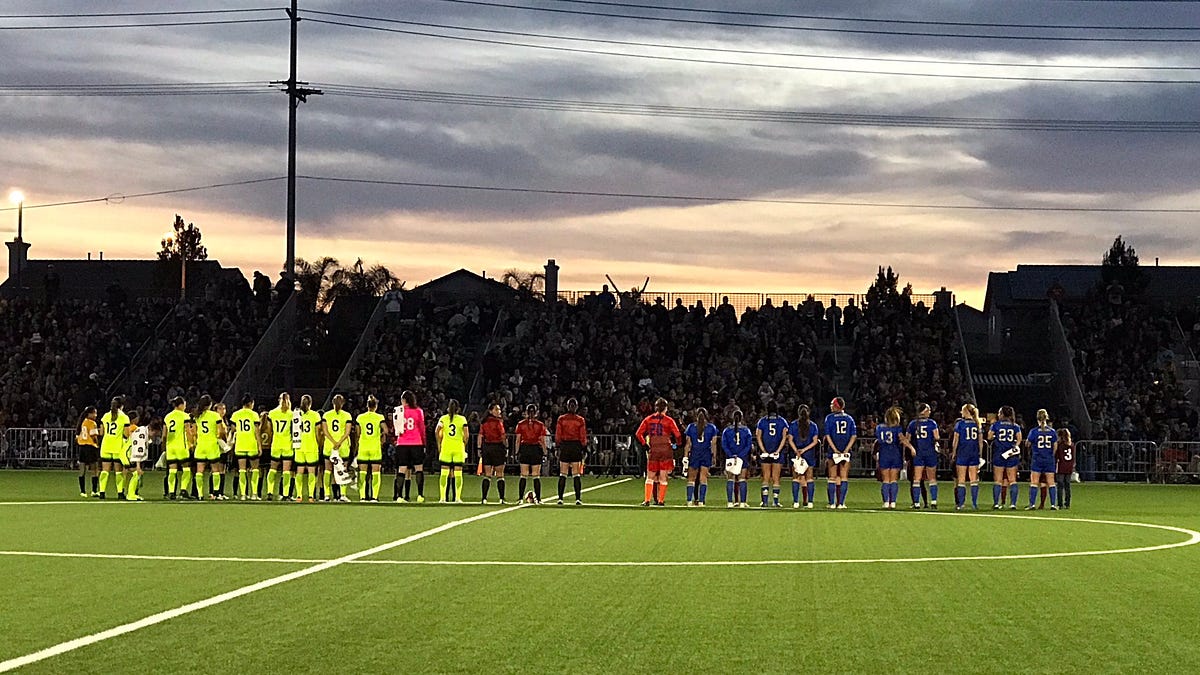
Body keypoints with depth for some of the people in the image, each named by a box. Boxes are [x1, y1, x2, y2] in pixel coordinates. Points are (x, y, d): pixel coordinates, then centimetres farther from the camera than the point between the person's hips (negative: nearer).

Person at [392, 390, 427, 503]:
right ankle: (420, 495, -1)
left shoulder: (398, 411, 3)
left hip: (401, 444, 1)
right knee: (419, 468, 6)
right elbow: (422, 429, 0)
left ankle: (399, 496, -4)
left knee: (401, 470, 2)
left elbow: (393, 429, 8)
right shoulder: (418, 411, -1)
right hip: (416, 443, -1)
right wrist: (424, 443, 6)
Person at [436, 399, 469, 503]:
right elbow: (466, 435, -5)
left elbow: (437, 432, -7)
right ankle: (457, 497, -1)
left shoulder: (443, 418, 4)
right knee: (458, 473, 1)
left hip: (446, 448, 1)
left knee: (444, 473, 3)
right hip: (459, 448, -1)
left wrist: (439, 445, 2)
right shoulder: (462, 419, 2)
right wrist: (464, 445, 9)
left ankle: (443, 497, -1)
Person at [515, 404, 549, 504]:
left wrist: (517, 452, 5)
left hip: (524, 448, 1)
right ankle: (538, 498, 2)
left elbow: (518, 440, 1)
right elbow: (543, 441, -1)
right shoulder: (540, 425, 0)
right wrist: (545, 453, 4)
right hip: (536, 449, -1)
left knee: (523, 476, 3)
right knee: (536, 476, 3)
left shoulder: (520, 424, 2)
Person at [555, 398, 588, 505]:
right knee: (576, 474, 2)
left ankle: (560, 498, 1)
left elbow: (557, 436, -1)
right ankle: (578, 498, -3)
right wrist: (583, 447, 7)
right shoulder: (580, 420, -2)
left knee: (563, 474, 4)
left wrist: (558, 446, 7)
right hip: (576, 446, -1)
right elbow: (583, 437, -2)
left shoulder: (561, 419, -1)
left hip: (564, 445, 1)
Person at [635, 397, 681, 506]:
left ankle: (647, 500, 2)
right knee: (663, 477, 4)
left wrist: (645, 445, 9)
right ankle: (661, 500, 3)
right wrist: (676, 445, 9)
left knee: (650, 477, 9)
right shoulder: (669, 420, -2)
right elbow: (677, 436, -6)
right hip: (666, 450, -2)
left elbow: (638, 434, 3)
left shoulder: (648, 419, 5)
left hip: (653, 451, 2)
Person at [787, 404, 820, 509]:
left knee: (796, 478, 3)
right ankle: (809, 502, 1)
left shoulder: (793, 425, 1)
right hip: (810, 455, 1)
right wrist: (805, 449, -7)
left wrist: (796, 451, -12)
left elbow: (790, 440, -7)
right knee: (809, 478, 6)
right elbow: (815, 441, -4)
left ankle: (796, 502, -3)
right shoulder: (813, 425, 3)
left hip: (796, 453, -1)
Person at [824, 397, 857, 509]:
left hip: (833, 451, -2)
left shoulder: (829, 418, 0)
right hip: (846, 452, 2)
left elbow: (827, 436, -8)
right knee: (844, 477, 4)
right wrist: (846, 450, -7)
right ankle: (841, 503, 0)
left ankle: (832, 503, 3)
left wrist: (835, 450, -11)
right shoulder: (849, 418, 8)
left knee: (833, 478, 4)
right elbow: (854, 436, -1)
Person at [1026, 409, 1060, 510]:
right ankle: (1053, 505, 4)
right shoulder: (1052, 431, 2)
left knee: (1034, 483, 1)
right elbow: (1055, 447, 6)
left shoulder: (1034, 431, -7)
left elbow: (1028, 445, 3)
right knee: (1051, 482, 6)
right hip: (1049, 460, 3)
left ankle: (1032, 504, -4)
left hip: (1037, 460, -2)